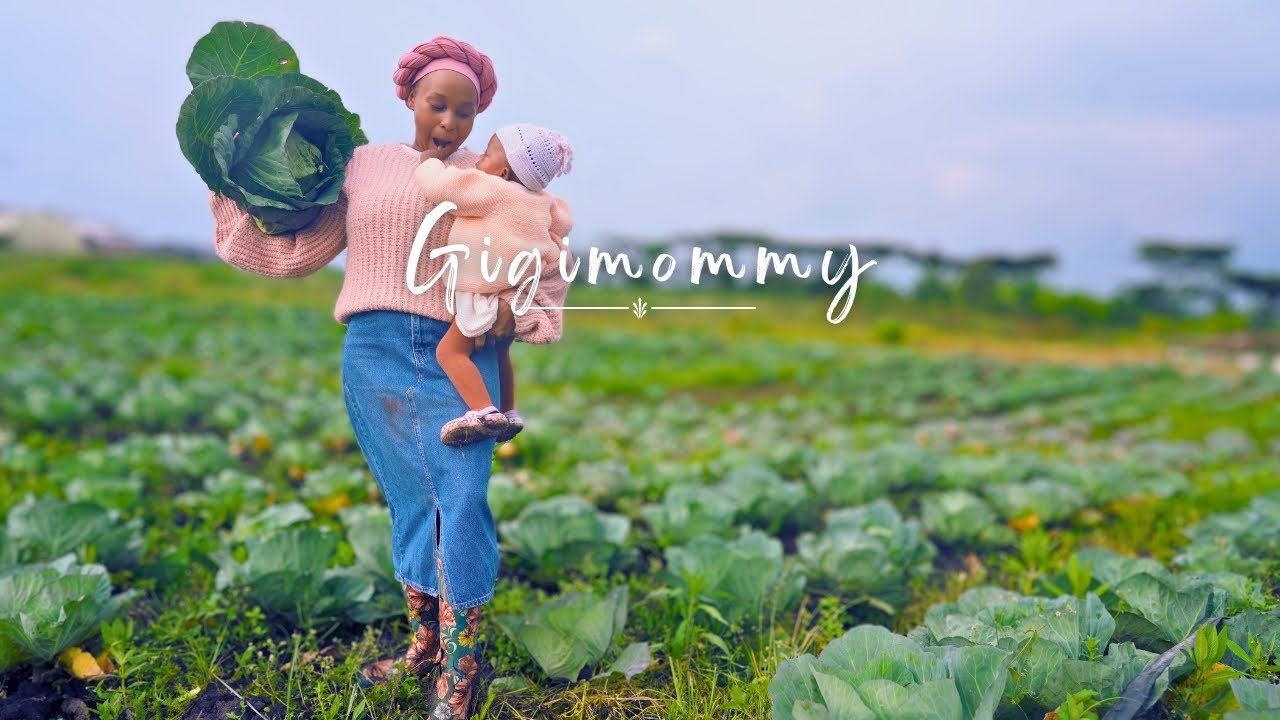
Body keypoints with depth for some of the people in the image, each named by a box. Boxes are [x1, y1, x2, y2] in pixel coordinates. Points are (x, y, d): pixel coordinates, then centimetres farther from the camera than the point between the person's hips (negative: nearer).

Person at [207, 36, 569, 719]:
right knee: (410, 503, 9)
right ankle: (425, 641, 26)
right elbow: (296, 250, 15)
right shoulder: (362, 165, 13)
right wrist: (233, 188, 16)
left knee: (461, 506, -9)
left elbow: (552, 263, 13)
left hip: (457, 359, -2)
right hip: (374, 356, 2)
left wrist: (511, 311, -3)